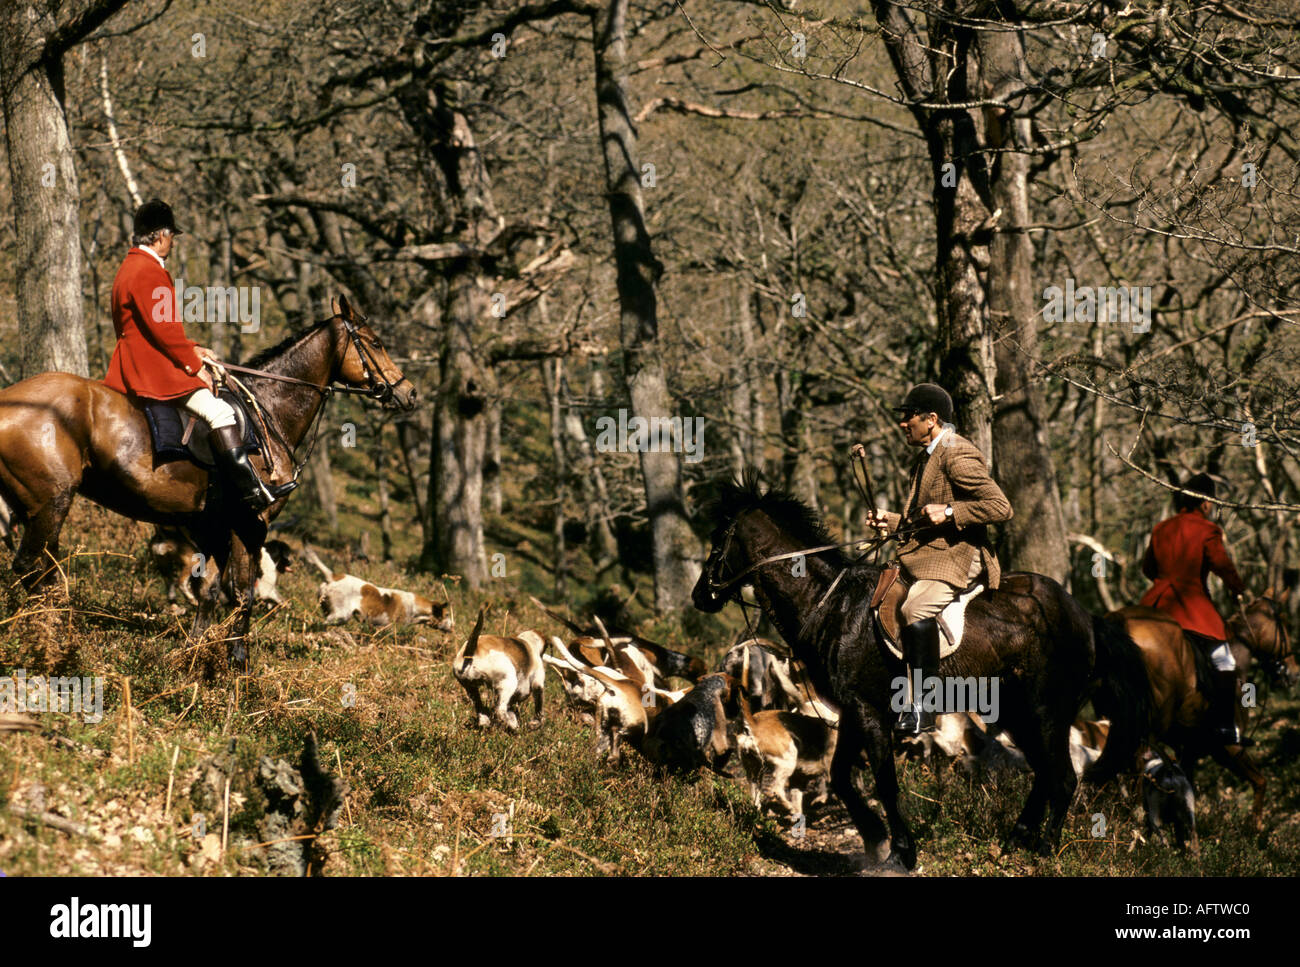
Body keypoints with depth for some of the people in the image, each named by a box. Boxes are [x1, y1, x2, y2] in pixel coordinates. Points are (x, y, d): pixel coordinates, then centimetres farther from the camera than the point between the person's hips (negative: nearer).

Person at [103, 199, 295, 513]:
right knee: (219, 411, -21)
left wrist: (192, 349, 15)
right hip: (152, 367, -12)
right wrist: (194, 365, -14)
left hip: (135, 366, 12)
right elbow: (162, 328, -21)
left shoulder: (131, 267, 20)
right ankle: (253, 492, -28)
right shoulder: (148, 271, -16)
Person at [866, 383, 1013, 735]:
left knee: (915, 610, -33)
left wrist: (949, 512, -21)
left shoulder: (958, 456, -12)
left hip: (955, 555, -10)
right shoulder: (926, 457, 19)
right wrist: (890, 521, 13)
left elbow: (1000, 507, -18)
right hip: (921, 552, 10)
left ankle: (922, 709, -31)